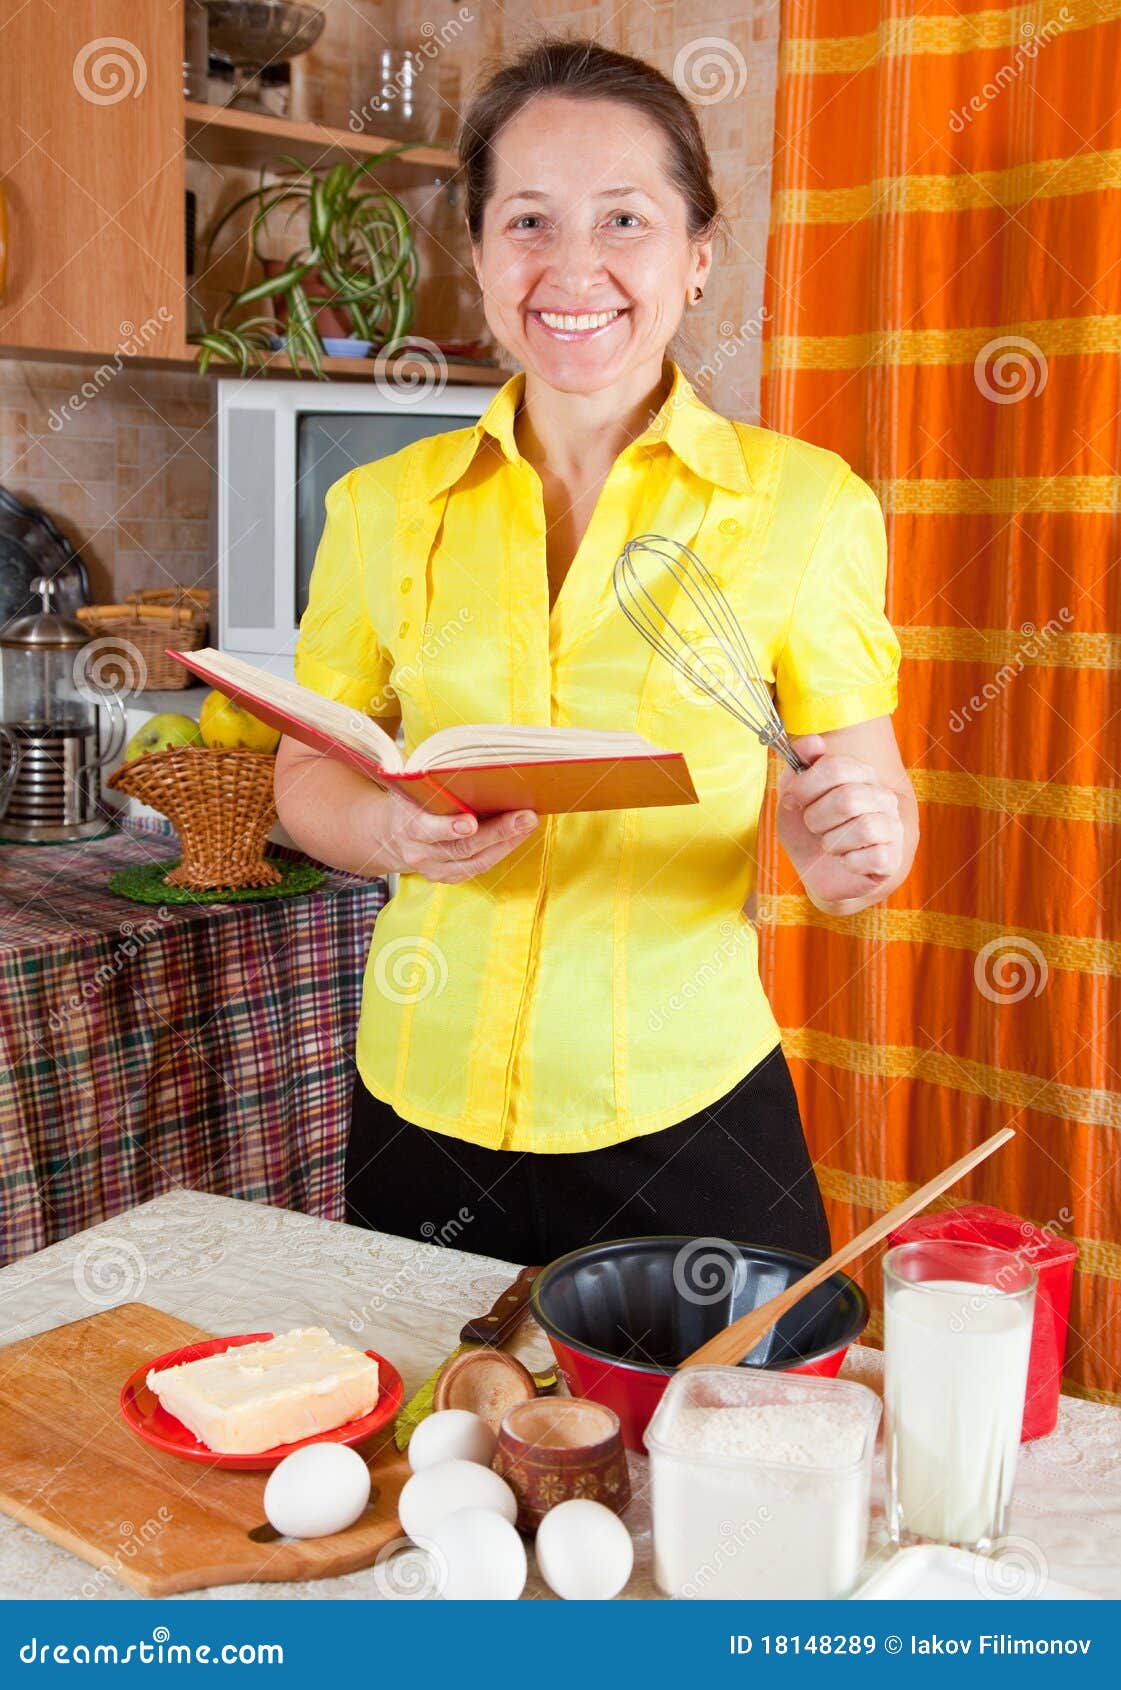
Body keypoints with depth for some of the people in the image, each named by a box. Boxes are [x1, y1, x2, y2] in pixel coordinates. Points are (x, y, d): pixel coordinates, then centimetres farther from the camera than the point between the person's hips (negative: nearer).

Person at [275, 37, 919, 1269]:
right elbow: (307, 774, 7)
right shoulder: (383, 506, 1)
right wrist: (395, 829, -14)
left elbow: (871, 810, -1)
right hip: (424, 1108, 3)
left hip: (684, 1112, -2)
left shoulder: (807, 503, -6)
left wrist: (849, 850, -23)